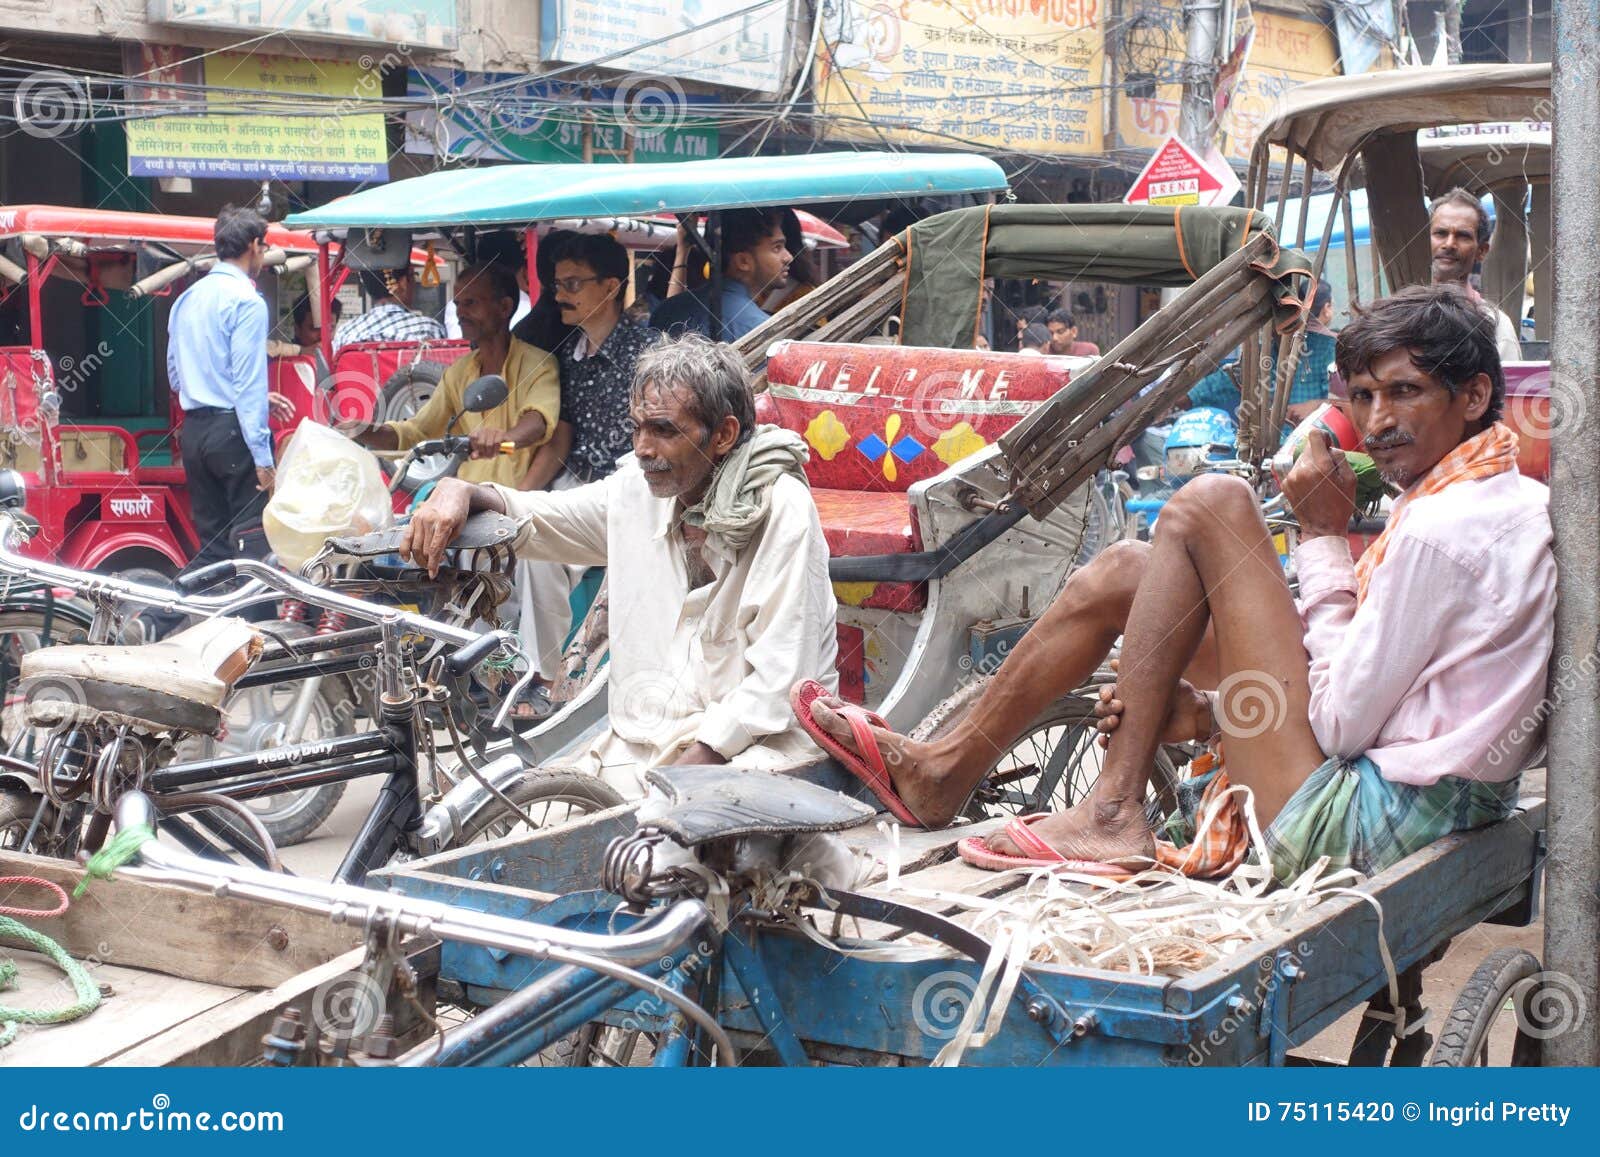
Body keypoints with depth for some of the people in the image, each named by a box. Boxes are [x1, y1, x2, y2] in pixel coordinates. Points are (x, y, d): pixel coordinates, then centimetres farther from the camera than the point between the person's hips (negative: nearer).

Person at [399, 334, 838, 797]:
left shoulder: (781, 508, -11)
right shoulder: (634, 492, 7)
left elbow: (781, 676, -15)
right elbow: (530, 515, 18)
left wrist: (700, 759, -22)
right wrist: (459, 491, -5)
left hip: (754, 740, -5)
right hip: (640, 739, 5)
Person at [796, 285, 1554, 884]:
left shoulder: (1443, 530, -19)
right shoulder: (1520, 502, 13)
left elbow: (1341, 723, -19)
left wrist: (1324, 538, -10)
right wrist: (1205, 711, 4)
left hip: (1344, 825, -10)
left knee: (1208, 506, -12)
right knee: (1121, 575, 13)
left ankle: (1112, 811, -8)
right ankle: (948, 768, 22)